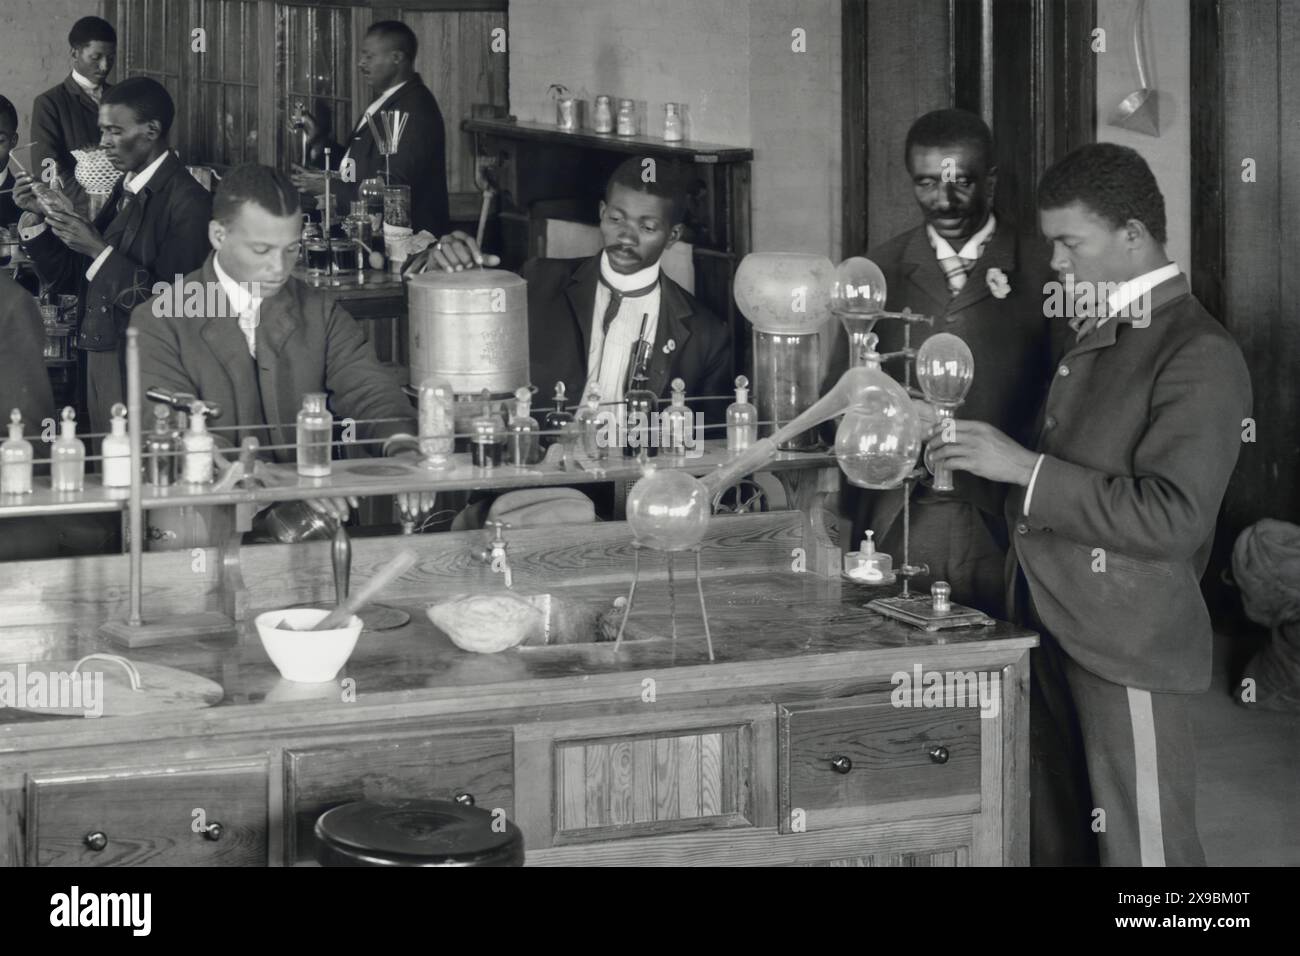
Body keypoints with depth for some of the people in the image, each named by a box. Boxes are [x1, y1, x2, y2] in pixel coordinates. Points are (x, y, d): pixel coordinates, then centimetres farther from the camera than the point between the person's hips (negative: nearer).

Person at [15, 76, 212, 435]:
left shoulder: (188, 203, -14)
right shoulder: (125, 190, 10)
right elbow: (69, 279, 14)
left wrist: (99, 250, -19)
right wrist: (38, 217, 1)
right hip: (100, 364, 7)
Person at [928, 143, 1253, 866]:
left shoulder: (1200, 354, -14)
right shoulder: (1093, 335, 15)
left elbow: (1173, 518, -22)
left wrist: (1027, 469, -22)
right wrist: (989, 459, 8)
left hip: (1128, 646, -9)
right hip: (1055, 631, 9)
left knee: (1142, 847, -2)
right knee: (1056, 839, 14)